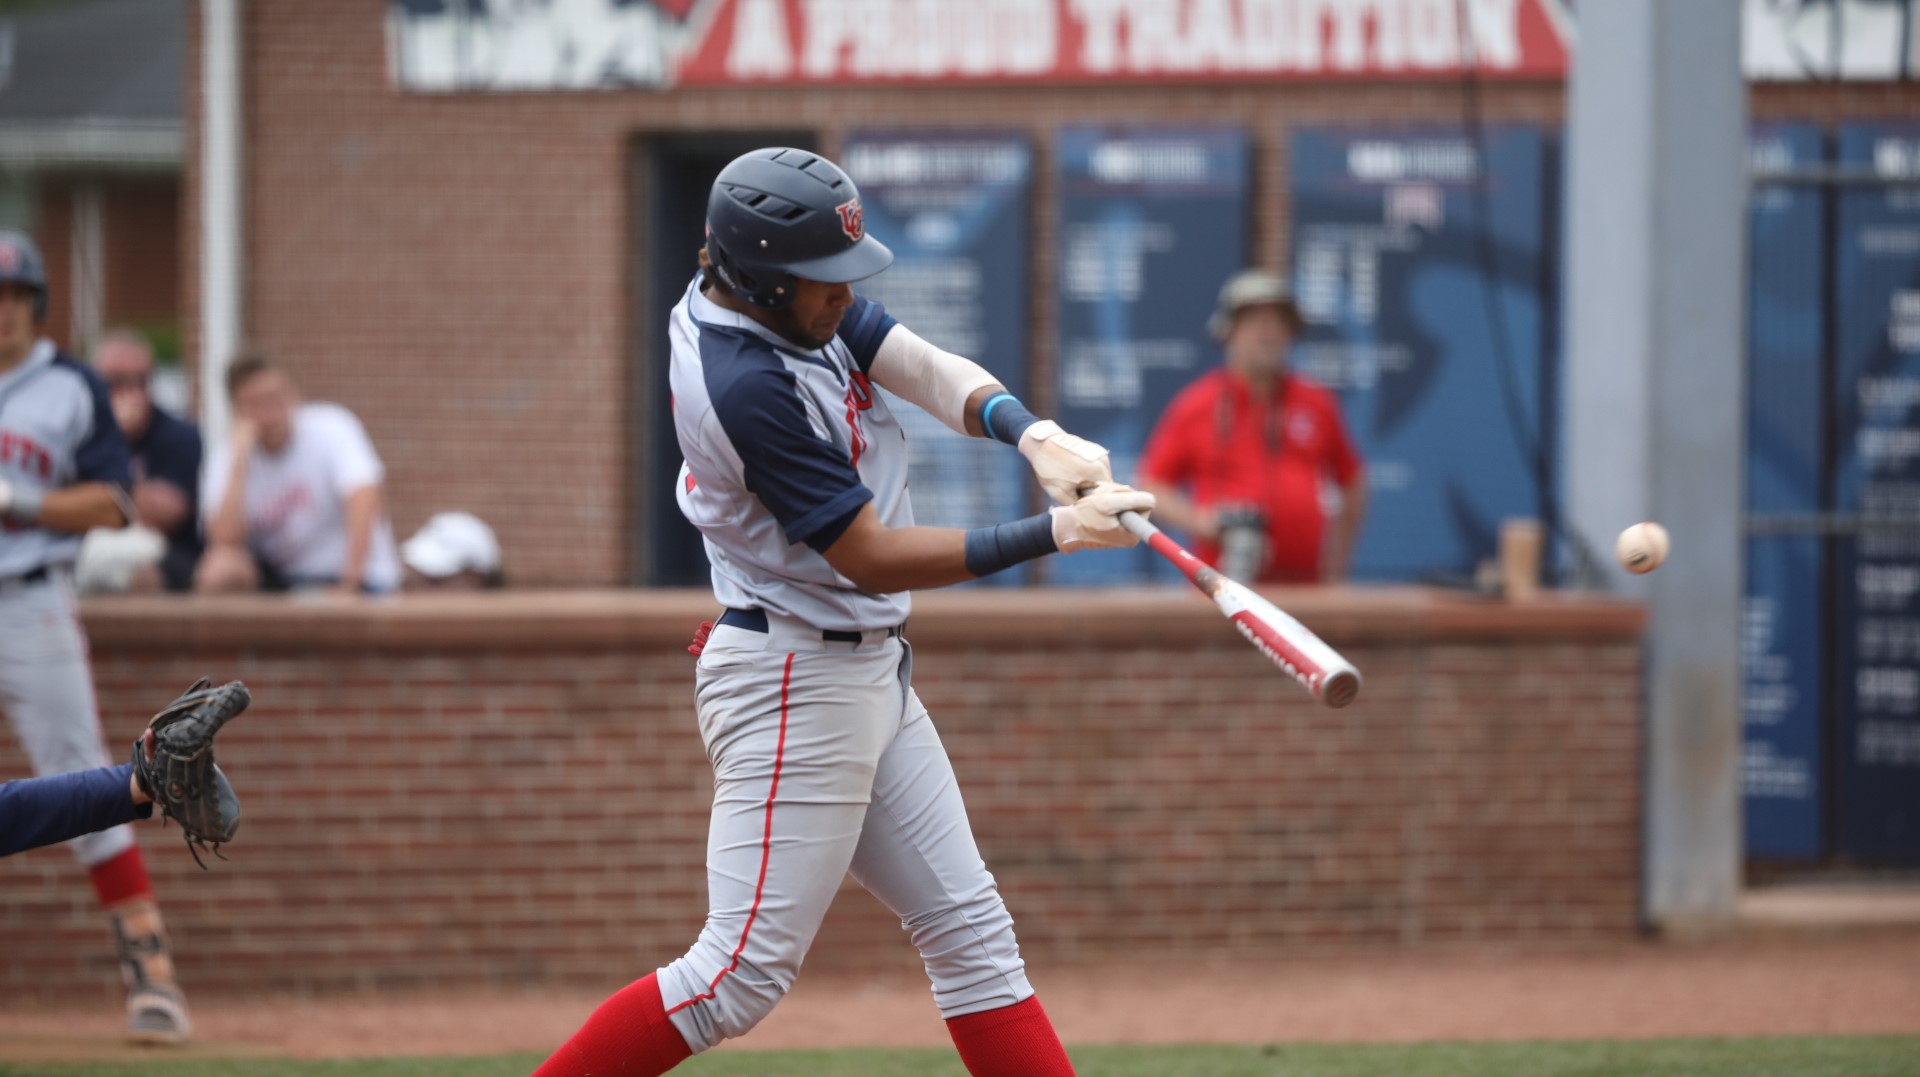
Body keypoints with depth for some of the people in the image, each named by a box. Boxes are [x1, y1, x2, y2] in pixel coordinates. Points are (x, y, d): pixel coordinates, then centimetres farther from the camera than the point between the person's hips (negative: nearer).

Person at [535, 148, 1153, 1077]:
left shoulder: (783, 298, 1)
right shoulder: (746, 382, -26)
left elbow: (928, 372, -5)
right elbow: (872, 557, -22)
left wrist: (1032, 435, -25)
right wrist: (1054, 534, -24)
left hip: (866, 671, 10)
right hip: (792, 683, -10)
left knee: (968, 929, 10)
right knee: (744, 976, -9)